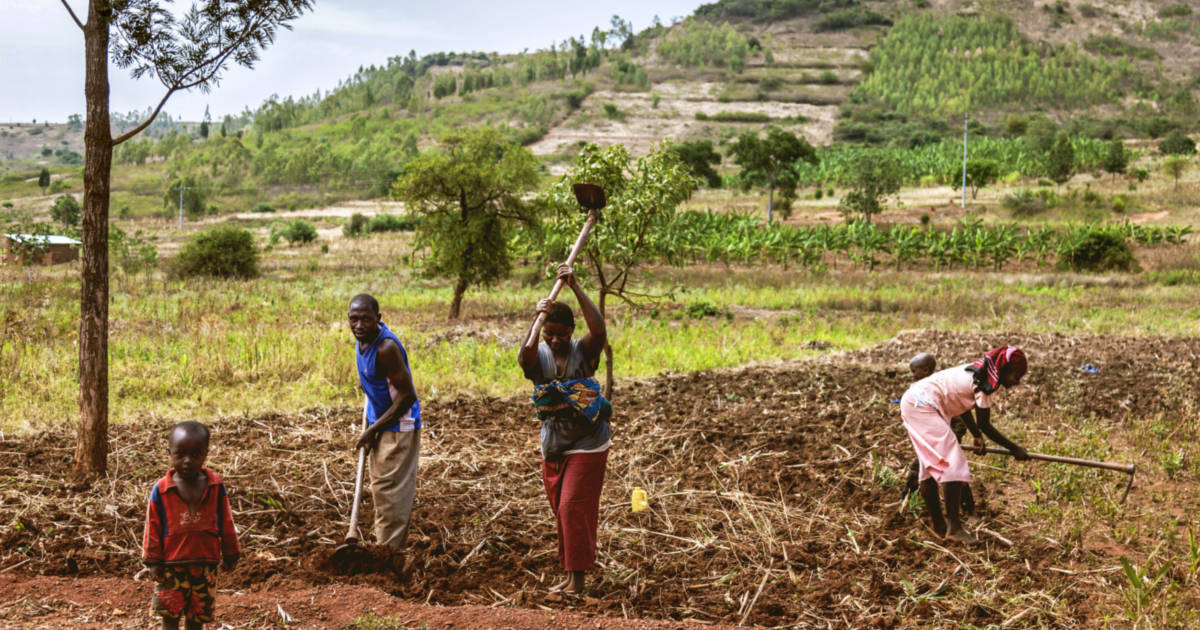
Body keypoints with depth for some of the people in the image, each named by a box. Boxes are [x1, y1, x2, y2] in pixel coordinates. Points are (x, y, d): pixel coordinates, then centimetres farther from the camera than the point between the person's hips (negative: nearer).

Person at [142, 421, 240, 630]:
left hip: (205, 563, 1)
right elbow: (153, 526, -2)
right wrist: (153, 560, -2)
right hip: (172, 564, -1)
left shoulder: (215, 485, -3)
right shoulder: (161, 489, -7)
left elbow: (225, 522, 5)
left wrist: (230, 554, 9)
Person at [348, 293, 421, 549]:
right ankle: (383, 544, 31)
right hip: (379, 422, 10)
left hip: (398, 426, -10)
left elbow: (407, 395, -27)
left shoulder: (386, 347, -28)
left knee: (389, 490, -5)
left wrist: (372, 430, -21)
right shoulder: (363, 338, 0)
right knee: (380, 487, 18)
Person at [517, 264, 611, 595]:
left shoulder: (583, 351, -10)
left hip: (587, 444, -4)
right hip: (553, 447, 4)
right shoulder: (538, 354, -5)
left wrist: (576, 287, -34)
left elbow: (599, 330, -30)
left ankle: (577, 578, -5)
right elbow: (524, 358, -29)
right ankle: (570, 574, 23)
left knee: (574, 508, -10)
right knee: (561, 511, 11)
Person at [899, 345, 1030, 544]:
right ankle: (954, 527, -13)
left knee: (931, 464, 15)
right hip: (922, 406, -11)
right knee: (952, 463, -13)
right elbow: (984, 424, -13)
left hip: (913, 402, 11)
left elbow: (962, 403, 18)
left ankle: (938, 524, 22)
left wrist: (977, 436, 11)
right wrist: (1014, 448, -5)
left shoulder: (980, 373, 11)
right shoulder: (986, 383, -17)